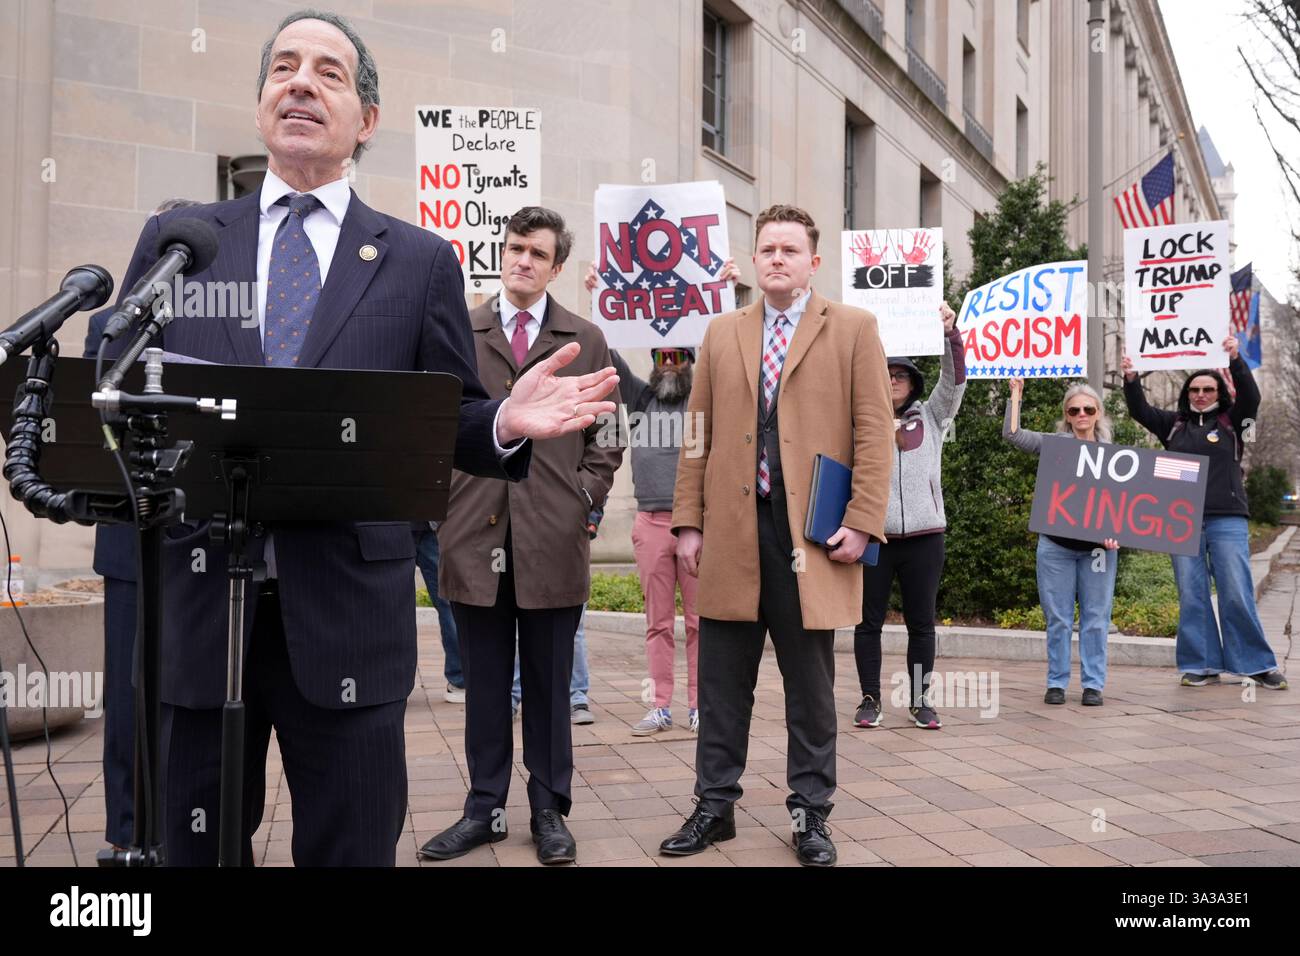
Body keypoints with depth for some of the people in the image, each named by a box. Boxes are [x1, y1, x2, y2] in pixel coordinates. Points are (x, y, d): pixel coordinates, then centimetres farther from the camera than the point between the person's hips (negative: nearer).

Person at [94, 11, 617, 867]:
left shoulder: (422, 261, 7)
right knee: (192, 849, 14)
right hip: (194, 604, 2)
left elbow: (451, 426, 6)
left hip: (347, 613, -1)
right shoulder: (175, 239, 12)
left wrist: (506, 422, -15)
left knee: (351, 851, 8)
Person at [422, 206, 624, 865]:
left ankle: (550, 811, 19)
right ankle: (484, 808, 21)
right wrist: (445, 489, -1)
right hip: (475, 534, 1)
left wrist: (585, 495, -1)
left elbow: (606, 433, 10)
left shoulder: (586, 341, 9)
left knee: (549, 683, 8)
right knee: (485, 681, 9)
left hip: (553, 538, 0)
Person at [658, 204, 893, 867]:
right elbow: (698, 436, 12)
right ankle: (715, 806, 22)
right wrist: (688, 521, 5)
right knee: (722, 681, 9)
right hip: (731, 534, 3)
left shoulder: (853, 329, 4)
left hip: (812, 534, -2)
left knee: (811, 686, 7)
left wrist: (863, 523, -9)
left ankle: (810, 813, 20)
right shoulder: (722, 334, 13)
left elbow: (873, 432, -1)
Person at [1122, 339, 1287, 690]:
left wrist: (1235, 359, -22)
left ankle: (1258, 664, 9)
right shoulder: (1173, 424, 13)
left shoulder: (1230, 422, 8)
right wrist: (1131, 380, -14)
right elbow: (1139, 410, 4)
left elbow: (1251, 396, -7)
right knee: (1191, 597, 3)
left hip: (1227, 521, -2)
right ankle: (1203, 666, 11)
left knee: (1237, 595, -3)